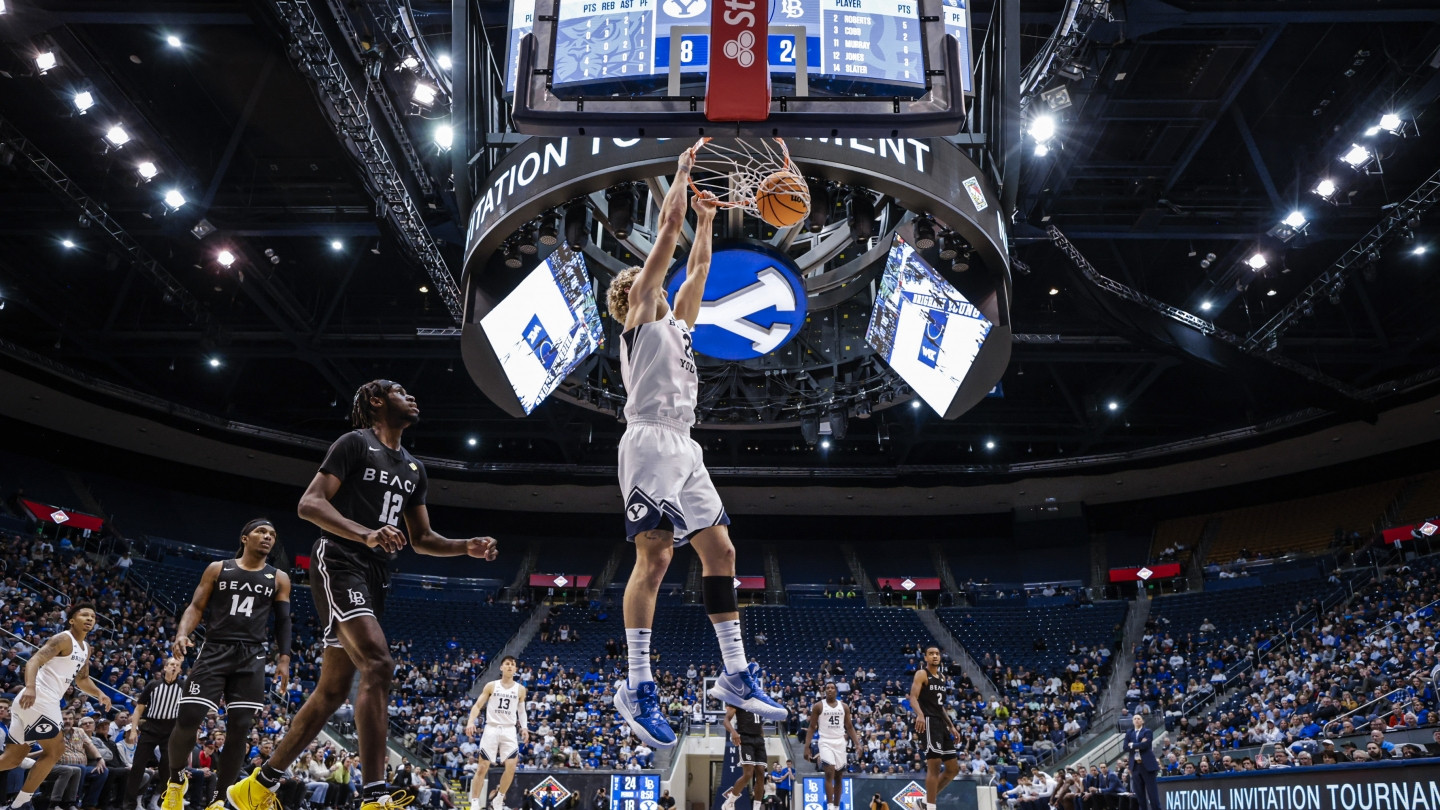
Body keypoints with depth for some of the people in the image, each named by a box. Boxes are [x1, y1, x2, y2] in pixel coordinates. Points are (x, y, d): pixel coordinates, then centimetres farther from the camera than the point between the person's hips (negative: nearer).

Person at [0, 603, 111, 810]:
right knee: (55, 749, -4)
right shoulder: (63, 639, -11)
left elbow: (81, 679, 28)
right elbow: (34, 661, -24)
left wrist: (99, 694, 10)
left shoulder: (86, 648, 18)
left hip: (45, 702, 10)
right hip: (36, 700, -10)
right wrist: (30, 687, -42)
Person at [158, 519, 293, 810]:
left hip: (251, 658, 1)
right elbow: (196, 607, 5)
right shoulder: (218, 569, 8)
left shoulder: (279, 579, 10)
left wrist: (284, 660, 0)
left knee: (240, 730, -5)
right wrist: (182, 633, -14)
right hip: (214, 651, -1)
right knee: (188, 719, -11)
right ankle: (175, 779, 18)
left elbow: (283, 622, 10)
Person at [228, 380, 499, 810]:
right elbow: (310, 503, -13)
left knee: (333, 690, 9)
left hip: (375, 573, 9)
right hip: (340, 561, -9)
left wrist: (466, 547, 5)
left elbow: (422, 539, 23)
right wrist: (367, 534, -28)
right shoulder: (355, 443, -3)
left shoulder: (413, 468, 20)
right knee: (379, 665, -24)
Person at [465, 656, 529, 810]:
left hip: (509, 730, 2)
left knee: (511, 766, -7)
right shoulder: (491, 686, 1)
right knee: (482, 767, -2)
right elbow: (477, 705, 1)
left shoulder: (520, 689, 7)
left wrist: (524, 728, -1)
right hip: (492, 728, -2)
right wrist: (471, 722, -15)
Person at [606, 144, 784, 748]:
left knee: (719, 550, 4)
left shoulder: (676, 321, 26)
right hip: (650, 443, -8)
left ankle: (735, 676, 8)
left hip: (685, 448, 9)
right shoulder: (640, 314, 7)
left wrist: (707, 221, 39)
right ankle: (637, 687, -12)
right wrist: (682, 171, 16)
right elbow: (669, 225, 7)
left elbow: (698, 266, 35)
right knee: (654, 555, -15)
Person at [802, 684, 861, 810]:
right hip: (825, 742, -4)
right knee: (829, 772, -20)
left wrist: (857, 743, -1)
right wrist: (807, 746, -8)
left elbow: (849, 727, 12)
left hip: (840, 743, 4)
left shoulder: (844, 707, 8)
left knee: (838, 777, 7)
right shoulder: (818, 706, -1)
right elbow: (811, 727, 0)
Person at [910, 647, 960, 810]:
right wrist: (919, 715, -36)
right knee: (934, 766, -14)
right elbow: (913, 697, -17)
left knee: (953, 768, 10)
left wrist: (951, 726, 22)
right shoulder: (922, 674, -4)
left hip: (941, 723, 9)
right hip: (929, 721, -9)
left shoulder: (941, 678, 21)